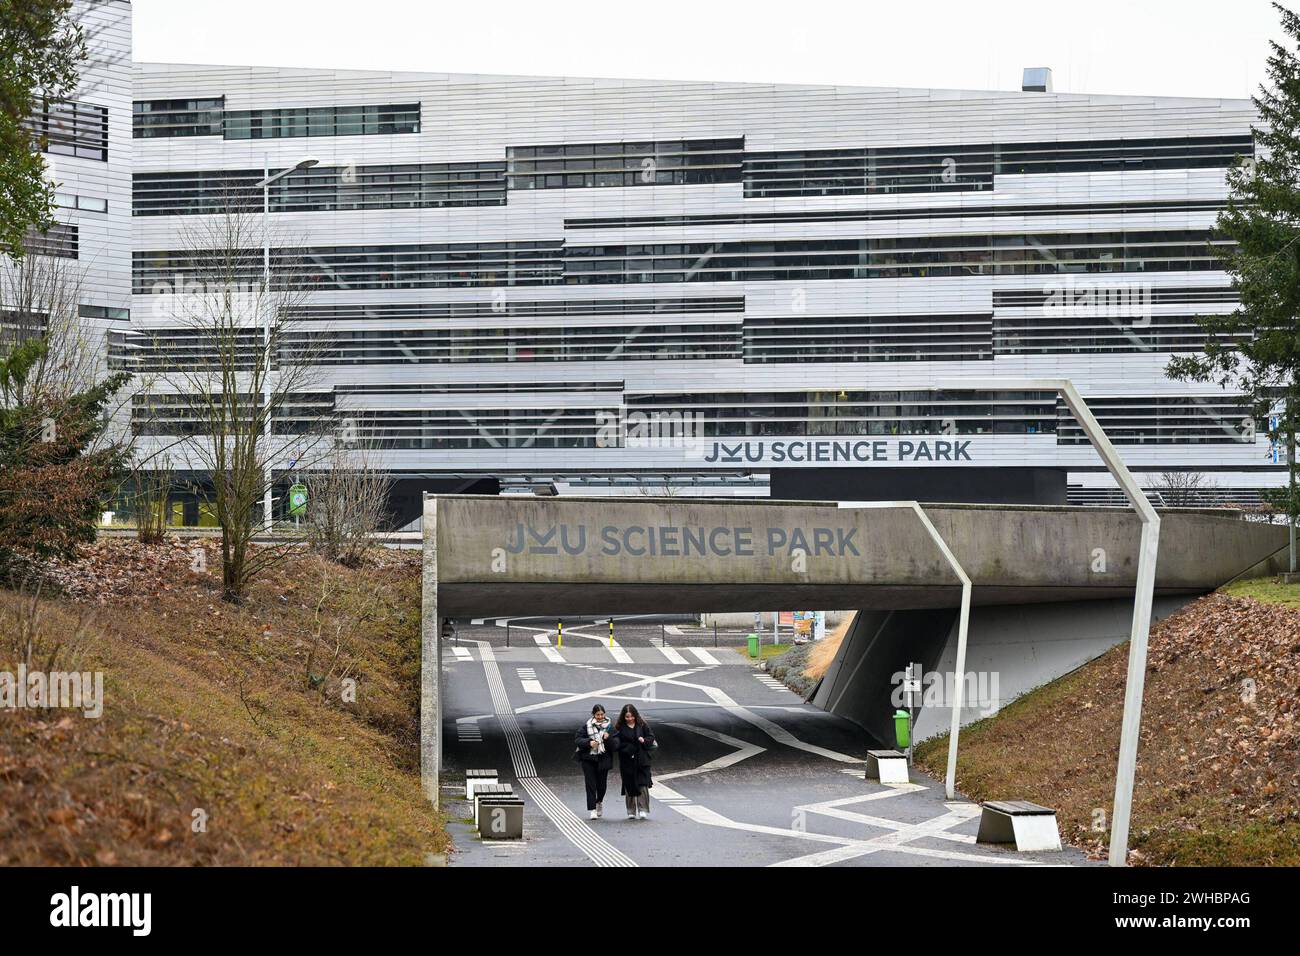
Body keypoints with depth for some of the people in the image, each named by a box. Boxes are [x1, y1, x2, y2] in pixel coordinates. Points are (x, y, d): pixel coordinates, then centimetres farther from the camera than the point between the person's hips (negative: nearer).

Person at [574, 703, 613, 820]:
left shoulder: (609, 727, 3)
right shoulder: (586, 726, 0)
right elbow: (577, 739, -2)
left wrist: (608, 739, -19)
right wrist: (589, 742, -18)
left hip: (603, 759, 1)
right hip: (588, 759, -1)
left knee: (602, 783, 6)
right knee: (591, 784, -4)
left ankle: (599, 801, 38)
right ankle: (592, 810, -2)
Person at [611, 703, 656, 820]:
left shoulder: (642, 725, 4)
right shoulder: (620, 728, 0)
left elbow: (651, 736, 9)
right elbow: (616, 743, -6)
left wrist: (644, 741, -11)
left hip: (642, 760, 0)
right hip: (627, 762, 0)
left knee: (643, 785, -8)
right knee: (629, 787, 4)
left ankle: (643, 810, -5)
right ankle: (631, 811, 14)